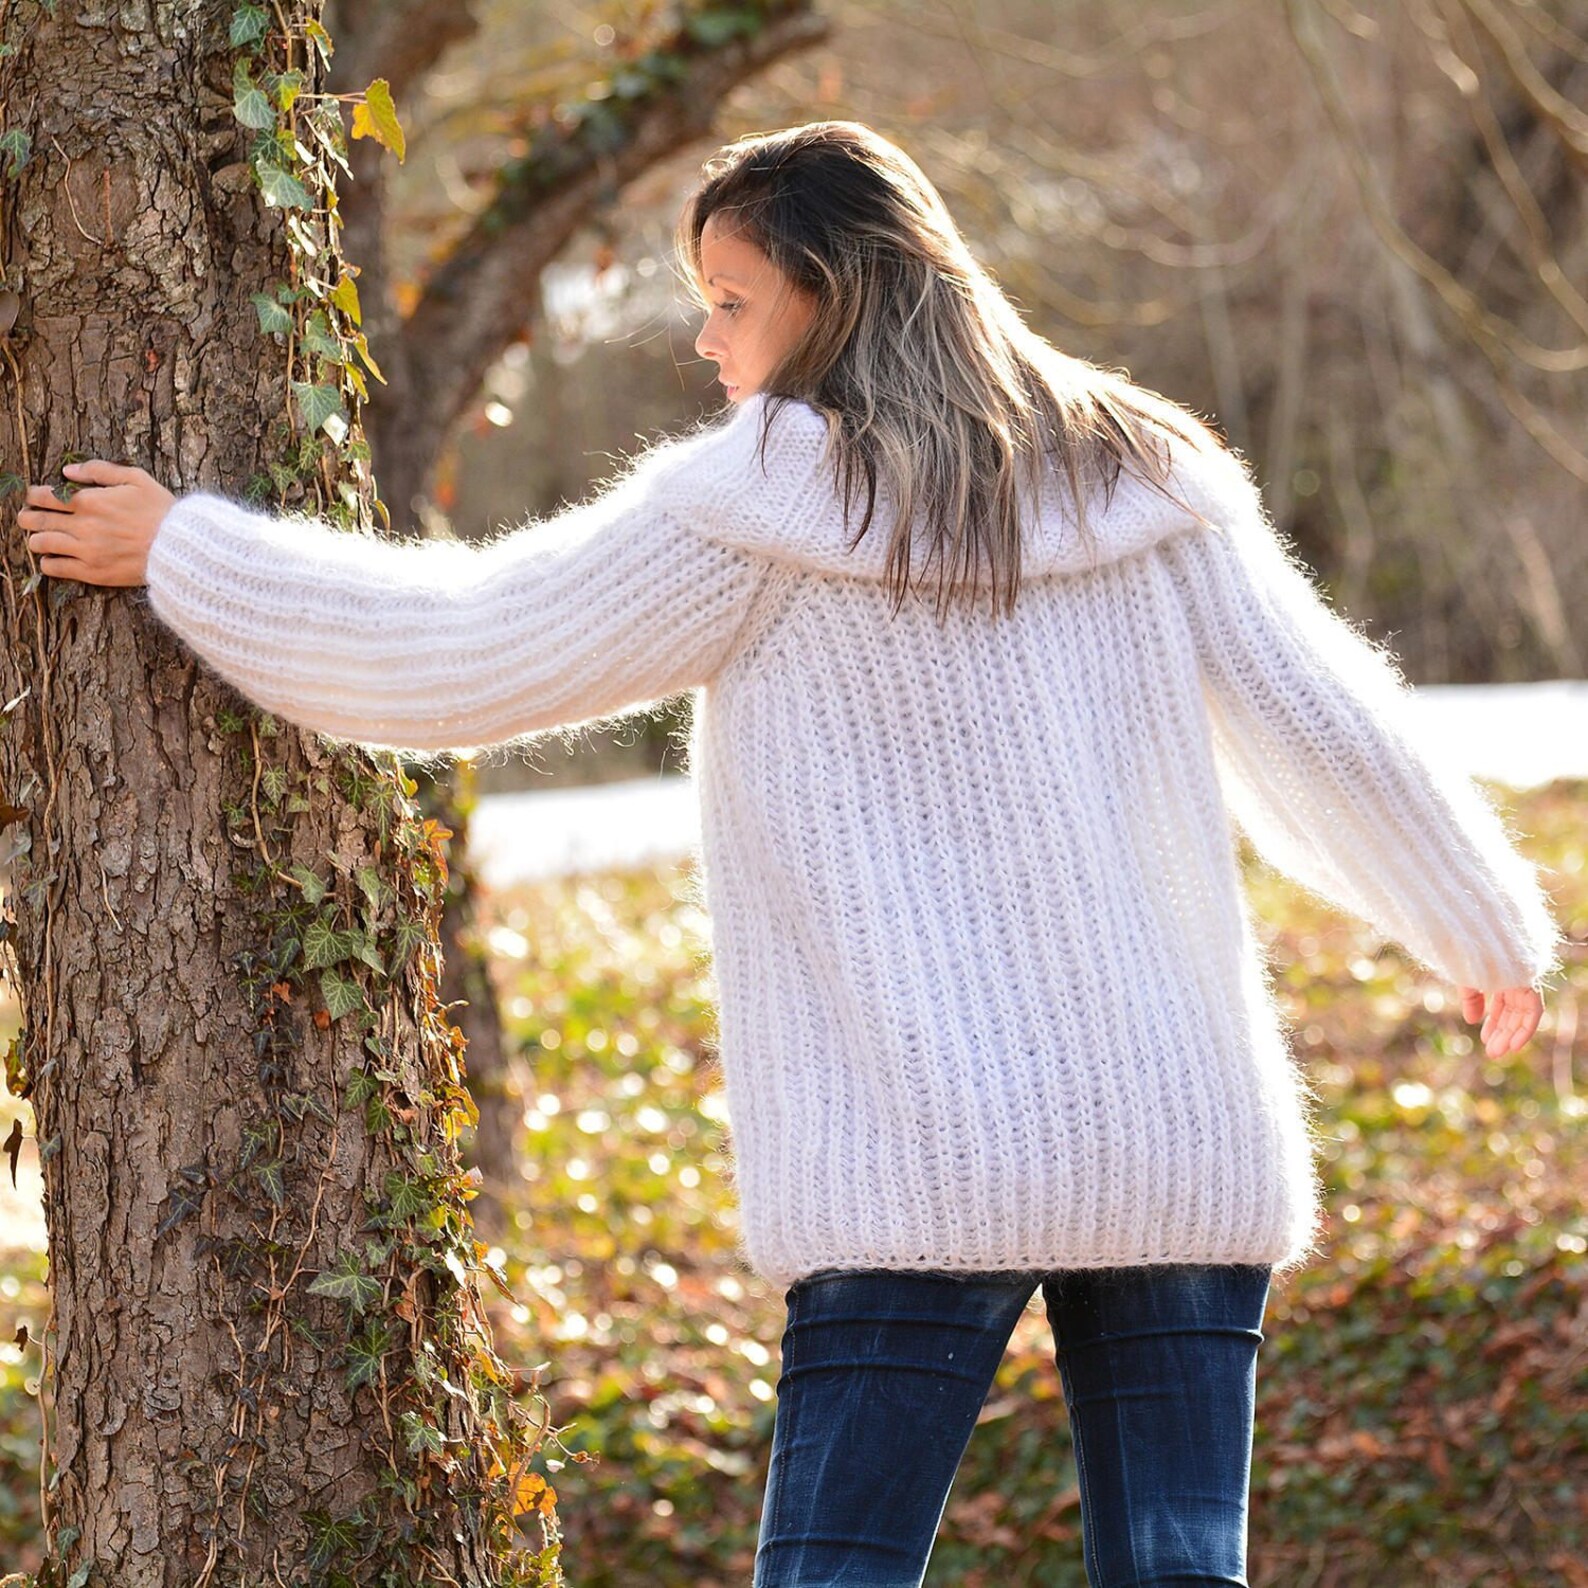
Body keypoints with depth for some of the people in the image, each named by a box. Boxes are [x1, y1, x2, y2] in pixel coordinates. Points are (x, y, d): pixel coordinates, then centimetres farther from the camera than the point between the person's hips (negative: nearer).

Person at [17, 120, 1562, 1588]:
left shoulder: (757, 511, -5)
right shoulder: (1147, 482, 9)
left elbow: (459, 655, 0)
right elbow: (1333, 734, 13)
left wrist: (179, 551, 13)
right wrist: (1490, 929, 30)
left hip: (926, 1168, -5)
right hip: (1186, 1150, 5)